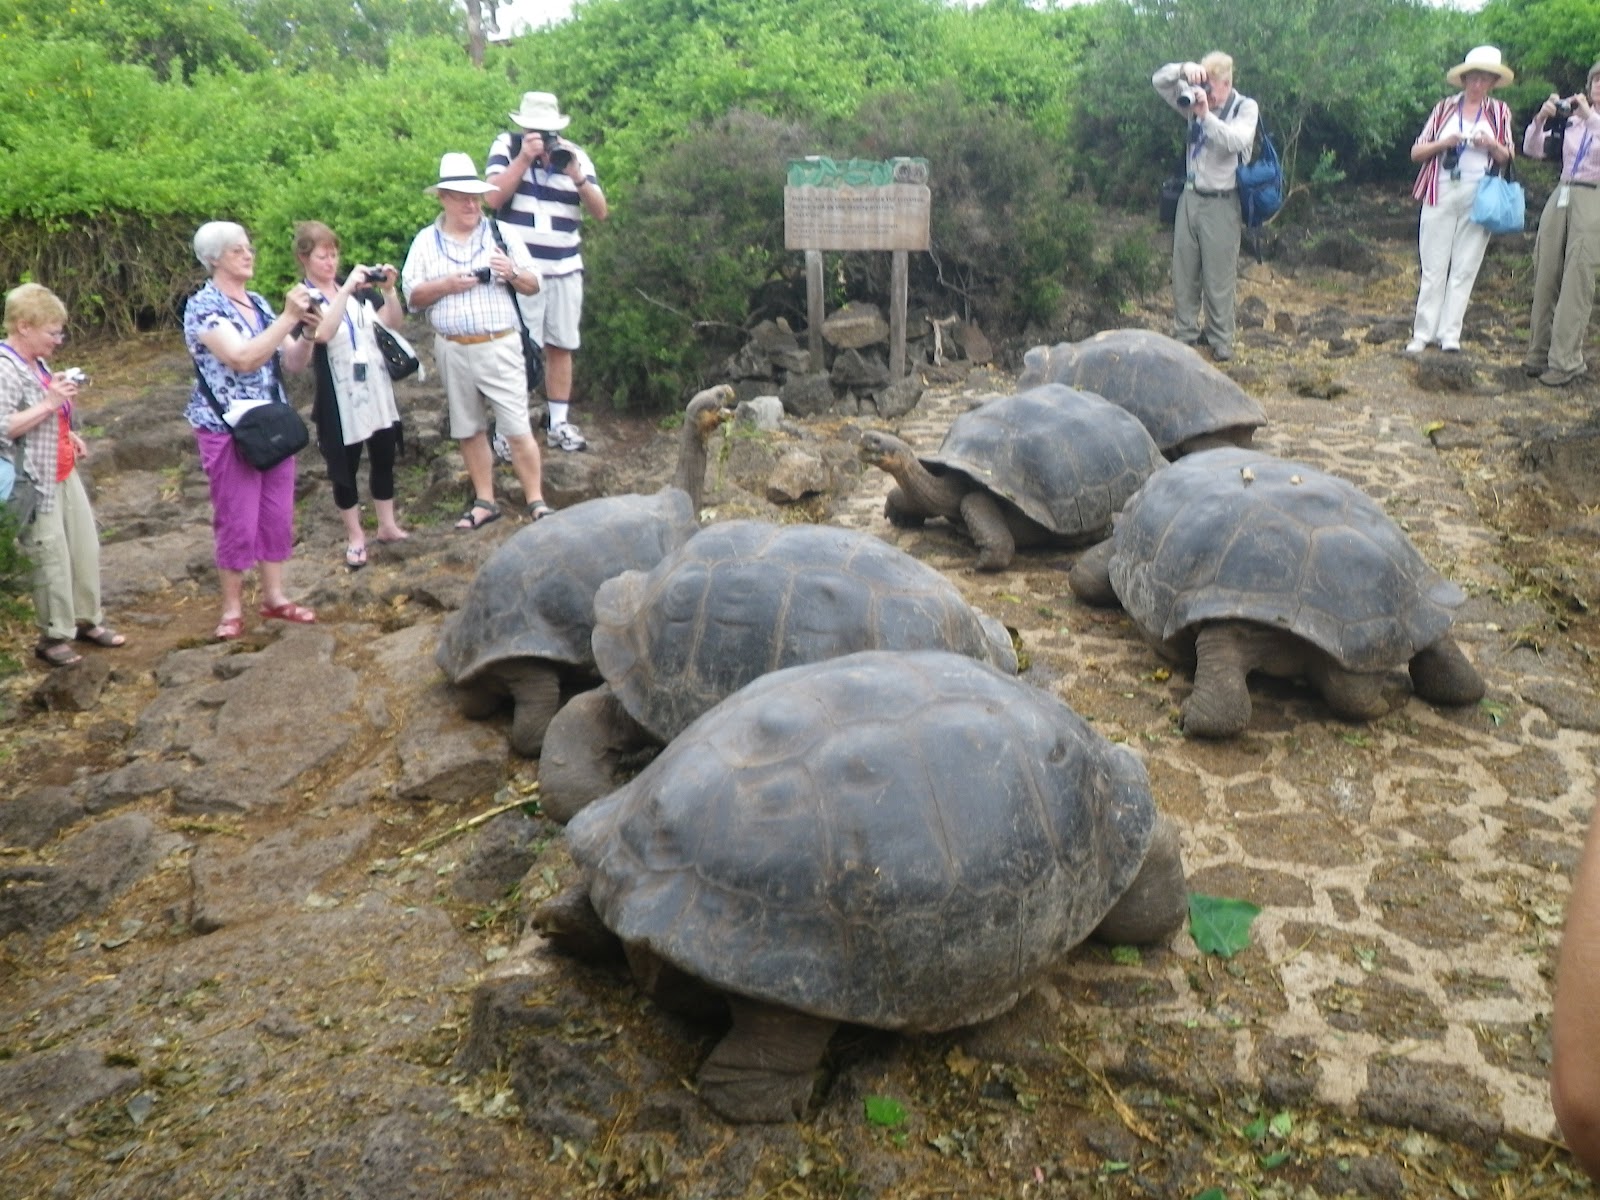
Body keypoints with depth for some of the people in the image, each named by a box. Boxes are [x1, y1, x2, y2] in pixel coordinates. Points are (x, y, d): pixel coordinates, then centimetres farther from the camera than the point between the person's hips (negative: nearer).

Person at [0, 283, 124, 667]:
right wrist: (50, 403, -27)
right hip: (35, 484, -9)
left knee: (86, 547, 16)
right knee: (52, 560, 1)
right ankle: (53, 638, 16)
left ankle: (87, 620, 31)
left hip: (64, 473, 9)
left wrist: (69, 435, 10)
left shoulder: (36, 362, 9)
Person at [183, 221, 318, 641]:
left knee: (278, 514, 10)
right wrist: (288, 318, -26)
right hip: (228, 429, -6)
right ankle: (232, 607, 14)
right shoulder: (203, 306, -11)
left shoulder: (258, 303, 10)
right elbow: (243, 358, -25)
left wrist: (307, 332, -9)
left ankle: (274, 596, 22)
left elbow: (293, 363, 10)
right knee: (237, 521, 0)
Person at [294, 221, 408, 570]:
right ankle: (355, 536, 19)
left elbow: (394, 323, 6)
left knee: (385, 456, 12)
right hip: (340, 397, -4)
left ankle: (387, 525, 27)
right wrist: (346, 290, -28)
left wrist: (389, 290, -11)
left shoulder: (359, 289, 5)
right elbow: (323, 333, -26)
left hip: (377, 389, 4)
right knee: (345, 466, 7)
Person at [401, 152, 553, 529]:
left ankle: (536, 501, 6)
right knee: (469, 430, 10)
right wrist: (446, 285, -13)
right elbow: (412, 297, 3)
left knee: (518, 429, -3)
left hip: (500, 346, -2)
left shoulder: (501, 233, 5)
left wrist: (513, 273, -14)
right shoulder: (425, 241, 7)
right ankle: (485, 502, 22)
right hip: (453, 351, 2)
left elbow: (533, 285, 7)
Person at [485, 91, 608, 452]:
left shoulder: (575, 154, 7)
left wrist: (577, 177, -14)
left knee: (561, 347, 8)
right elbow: (493, 197, -11)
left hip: (566, 268, 3)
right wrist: (525, 158, -16)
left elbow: (600, 212, 2)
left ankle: (559, 423, 17)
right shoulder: (507, 146, 1)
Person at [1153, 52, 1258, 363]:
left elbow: (1238, 141, -25)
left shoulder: (1245, 107, -6)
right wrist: (1183, 69, -19)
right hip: (1190, 197, 5)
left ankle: (1221, 342, 11)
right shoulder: (1195, 100, 4)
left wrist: (1206, 115, -33)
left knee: (1219, 278, 0)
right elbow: (1158, 81, 0)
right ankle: (1184, 335, 21)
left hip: (1221, 203, -5)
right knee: (1183, 273, 10)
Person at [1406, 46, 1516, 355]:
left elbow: (1506, 158, 12)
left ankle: (1450, 334, 3)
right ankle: (1422, 333, 2)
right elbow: (1416, 152, 7)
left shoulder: (1499, 113, 11)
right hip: (1441, 194, -1)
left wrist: (1492, 145, -9)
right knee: (1433, 268, -1)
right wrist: (1442, 143, -12)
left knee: (1464, 269, 0)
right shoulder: (1445, 108, 9)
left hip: (1479, 198, 1)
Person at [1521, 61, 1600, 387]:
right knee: (1545, 277, 3)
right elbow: (1532, 150, 10)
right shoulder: (1571, 118, 15)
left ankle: (1565, 361, -8)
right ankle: (1540, 353, 11)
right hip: (1561, 197, 5)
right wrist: (1541, 118, -5)